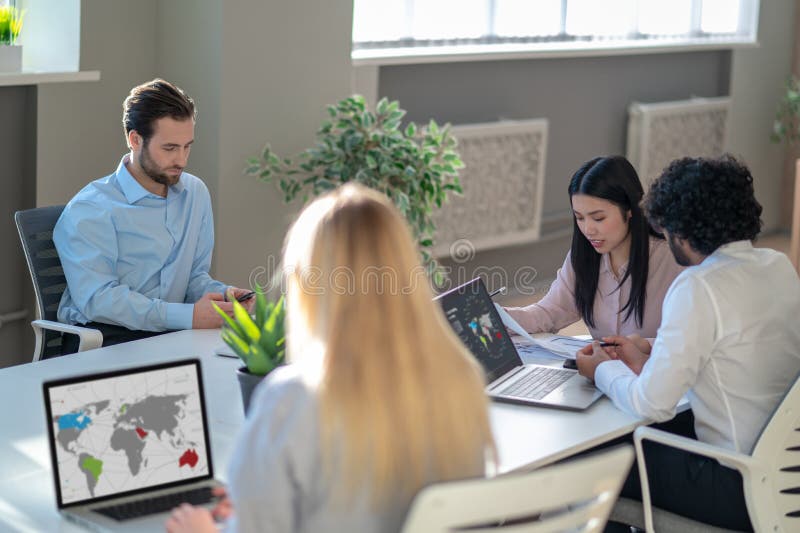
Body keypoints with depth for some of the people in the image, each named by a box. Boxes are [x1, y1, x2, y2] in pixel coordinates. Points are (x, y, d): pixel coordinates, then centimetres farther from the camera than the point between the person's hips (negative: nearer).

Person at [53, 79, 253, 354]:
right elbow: (98, 299, -19)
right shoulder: (88, 211, -9)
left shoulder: (196, 193, 14)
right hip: (102, 339, -6)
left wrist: (223, 294, -4)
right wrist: (188, 316, -23)